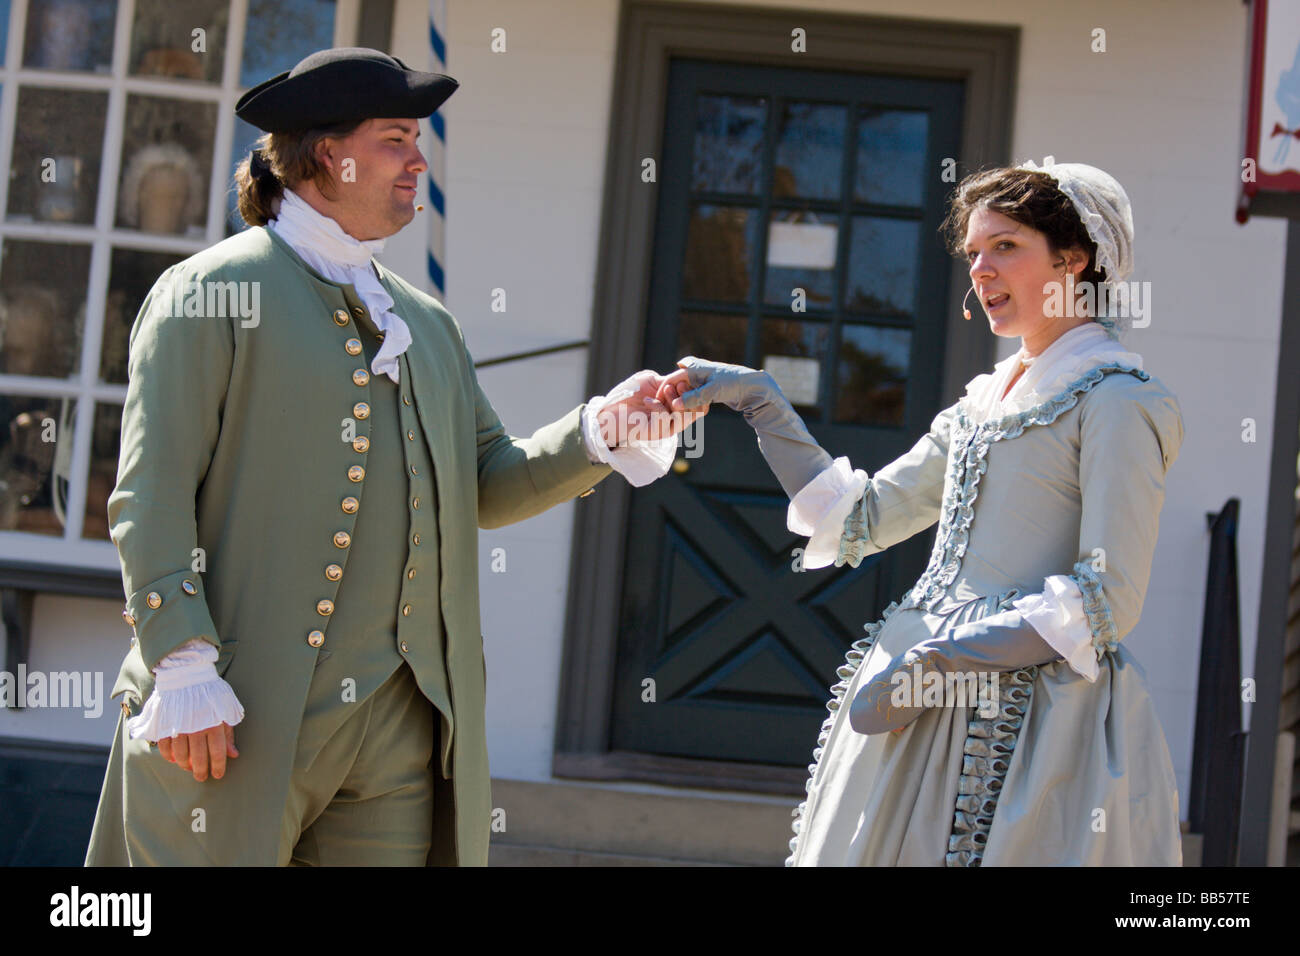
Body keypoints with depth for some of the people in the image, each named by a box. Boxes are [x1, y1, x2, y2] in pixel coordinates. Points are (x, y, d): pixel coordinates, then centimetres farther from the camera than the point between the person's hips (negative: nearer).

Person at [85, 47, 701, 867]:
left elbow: (488, 486, 16)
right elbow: (151, 496, -8)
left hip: (396, 722, 6)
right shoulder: (213, 292, -2)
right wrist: (183, 667, -16)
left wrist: (601, 431, -1)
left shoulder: (427, 324, 19)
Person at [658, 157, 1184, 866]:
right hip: (921, 705, 8)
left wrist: (935, 662, -18)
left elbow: (1109, 600, -15)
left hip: (1027, 721, -8)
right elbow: (863, 517, 17)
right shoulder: (984, 400, 16)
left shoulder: (1116, 400, -8)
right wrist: (758, 401, 13)